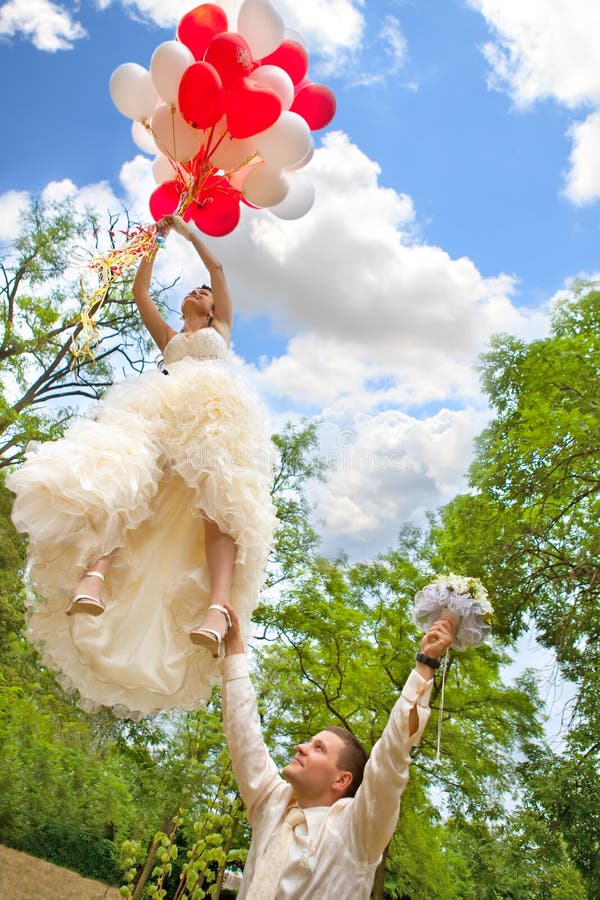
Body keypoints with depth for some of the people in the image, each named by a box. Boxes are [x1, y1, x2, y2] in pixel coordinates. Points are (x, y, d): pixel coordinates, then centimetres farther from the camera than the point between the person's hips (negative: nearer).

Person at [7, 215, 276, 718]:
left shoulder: (221, 330, 34)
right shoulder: (169, 338, 41)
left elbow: (218, 267, 29)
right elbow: (140, 291, 37)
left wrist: (187, 229, 40)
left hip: (213, 408, -2)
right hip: (159, 409, 3)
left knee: (219, 500, -30)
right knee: (122, 476, -31)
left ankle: (218, 606, -50)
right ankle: (95, 576, -52)